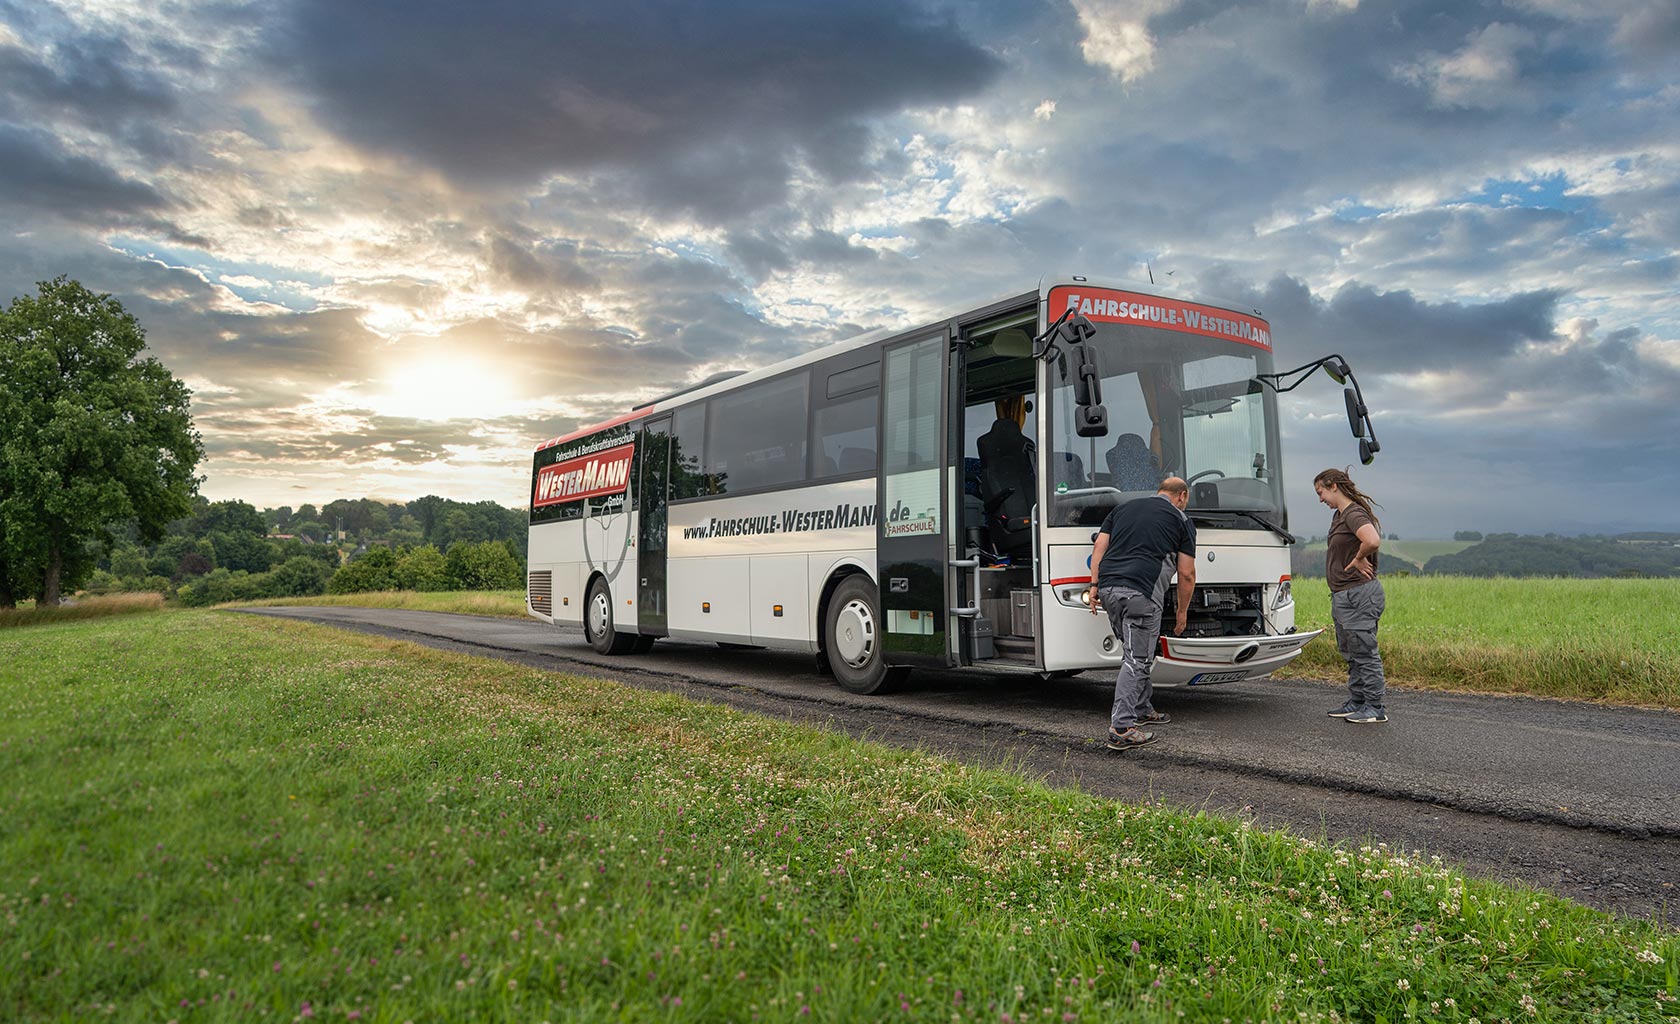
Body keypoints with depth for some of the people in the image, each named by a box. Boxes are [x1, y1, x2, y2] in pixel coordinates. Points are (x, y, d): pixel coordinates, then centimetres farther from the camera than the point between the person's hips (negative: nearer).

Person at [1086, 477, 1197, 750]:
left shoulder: (1123, 508, 23)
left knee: (1135, 654, 21)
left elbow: (1098, 549, 13)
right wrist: (1182, 611, 19)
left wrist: (1095, 585, 11)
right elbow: (1186, 574, 10)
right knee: (1136, 660, -4)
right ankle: (1121, 729, -9)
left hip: (1108, 588, 6)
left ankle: (1143, 710, 32)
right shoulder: (1181, 521, 11)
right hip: (1141, 592, -6)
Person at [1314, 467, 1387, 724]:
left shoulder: (1354, 514, -16)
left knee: (1364, 652, -4)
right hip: (1342, 595, 11)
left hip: (1359, 594, -11)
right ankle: (1356, 703, 25)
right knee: (1350, 653, 16)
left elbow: (1372, 541, -36)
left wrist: (1358, 560, -18)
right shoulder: (1338, 514, 15)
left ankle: (1375, 709, 3)